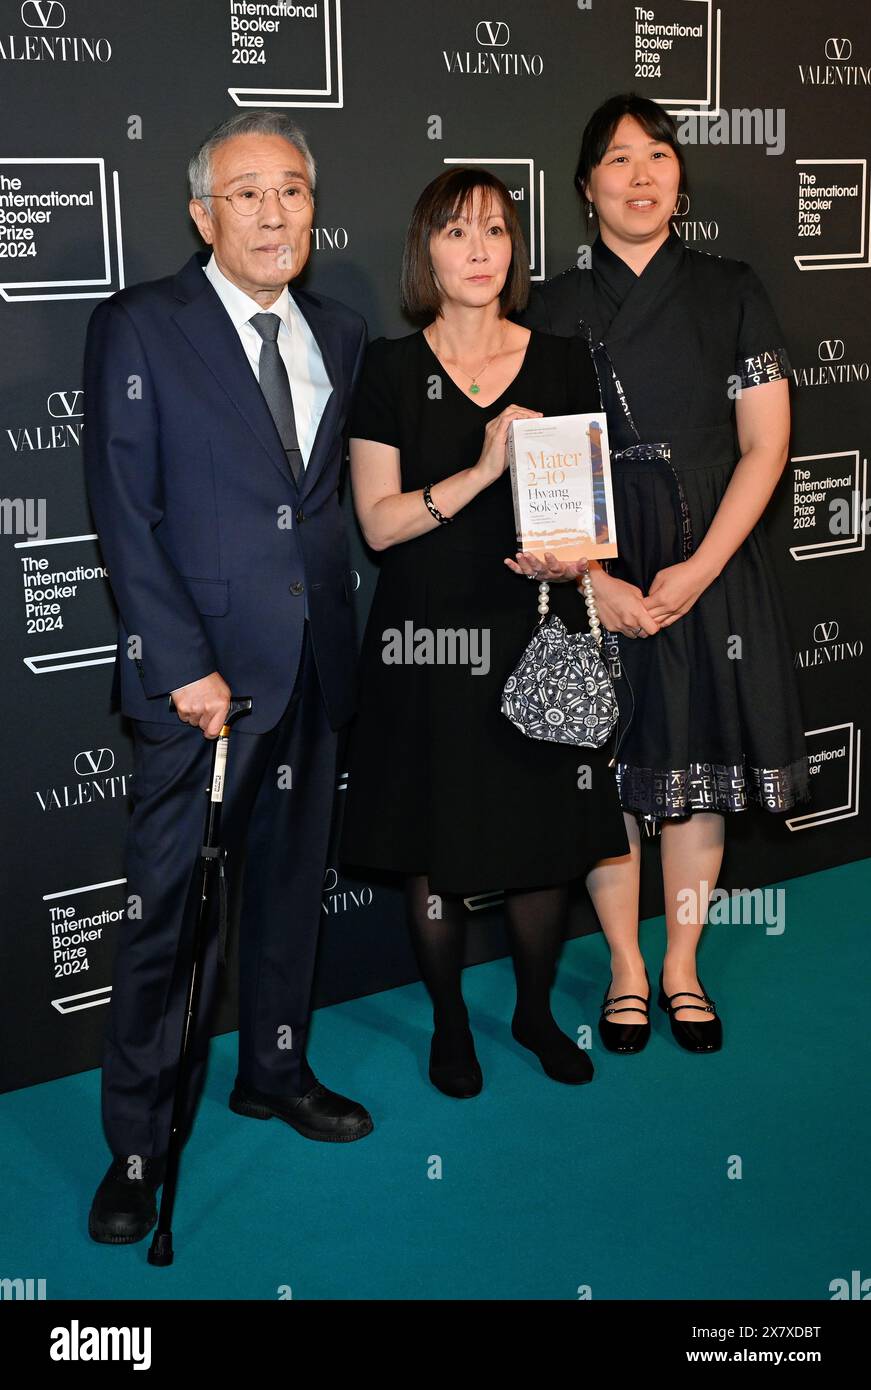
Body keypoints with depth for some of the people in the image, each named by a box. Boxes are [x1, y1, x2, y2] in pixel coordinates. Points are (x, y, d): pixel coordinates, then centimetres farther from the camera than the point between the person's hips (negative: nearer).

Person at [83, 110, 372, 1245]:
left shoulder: (341, 336, 11)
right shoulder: (140, 329, -5)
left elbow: (340, 496, 12)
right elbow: (124, 513, -9)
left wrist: (341, 627, 1)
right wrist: (182, 668, -15)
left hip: (317, 665, 5)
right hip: (202, 669, -5)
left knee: (292, 879, 17)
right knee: (168, 906, 0)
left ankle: (275, 1070, 36)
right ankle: (138, 1143, 14)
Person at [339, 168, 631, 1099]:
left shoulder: (563, 363, 6)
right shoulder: (392, 369, -1)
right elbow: (378, 522, -7)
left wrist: (573, 560, -10)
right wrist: (483, 471, -18)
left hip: (539, 638, 2)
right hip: (427, 646, -2)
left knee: (548, 844, 8)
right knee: (436, 855, 7)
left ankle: (535, 1011, 32)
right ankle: (450, 1023, 29)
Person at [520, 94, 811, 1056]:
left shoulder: (730, 294, 5)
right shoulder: (556, 309, 3)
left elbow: (764, 447, 0)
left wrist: (698, 569, -10)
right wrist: (595, 582, -11)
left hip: (711, 567, 1)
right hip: (594, 573, 0)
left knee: (698, 770, 7)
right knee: (610, 773, 5)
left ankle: (683, 968, 24)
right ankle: (626, 971, 22)